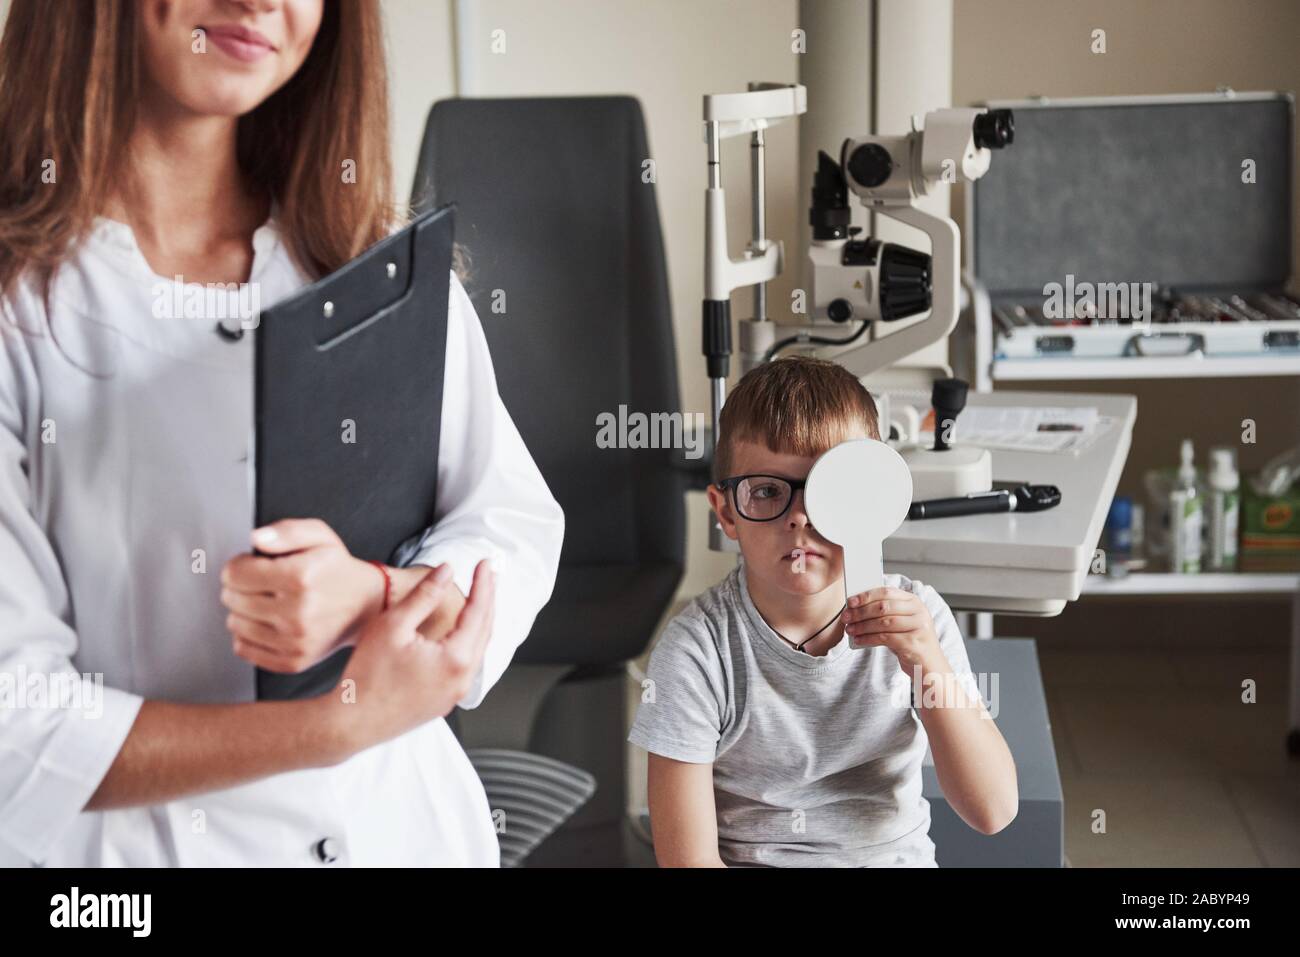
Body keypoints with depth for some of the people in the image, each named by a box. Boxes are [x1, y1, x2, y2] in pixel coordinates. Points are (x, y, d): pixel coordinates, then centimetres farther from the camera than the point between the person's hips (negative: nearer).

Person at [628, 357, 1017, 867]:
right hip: (748, 859, -2)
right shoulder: (697, 649, -13)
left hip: (898, 857, 2)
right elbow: (689, 859, -12)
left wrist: (928, 665, -19)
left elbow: (992, 813, -8)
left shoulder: (917, 616, -4)